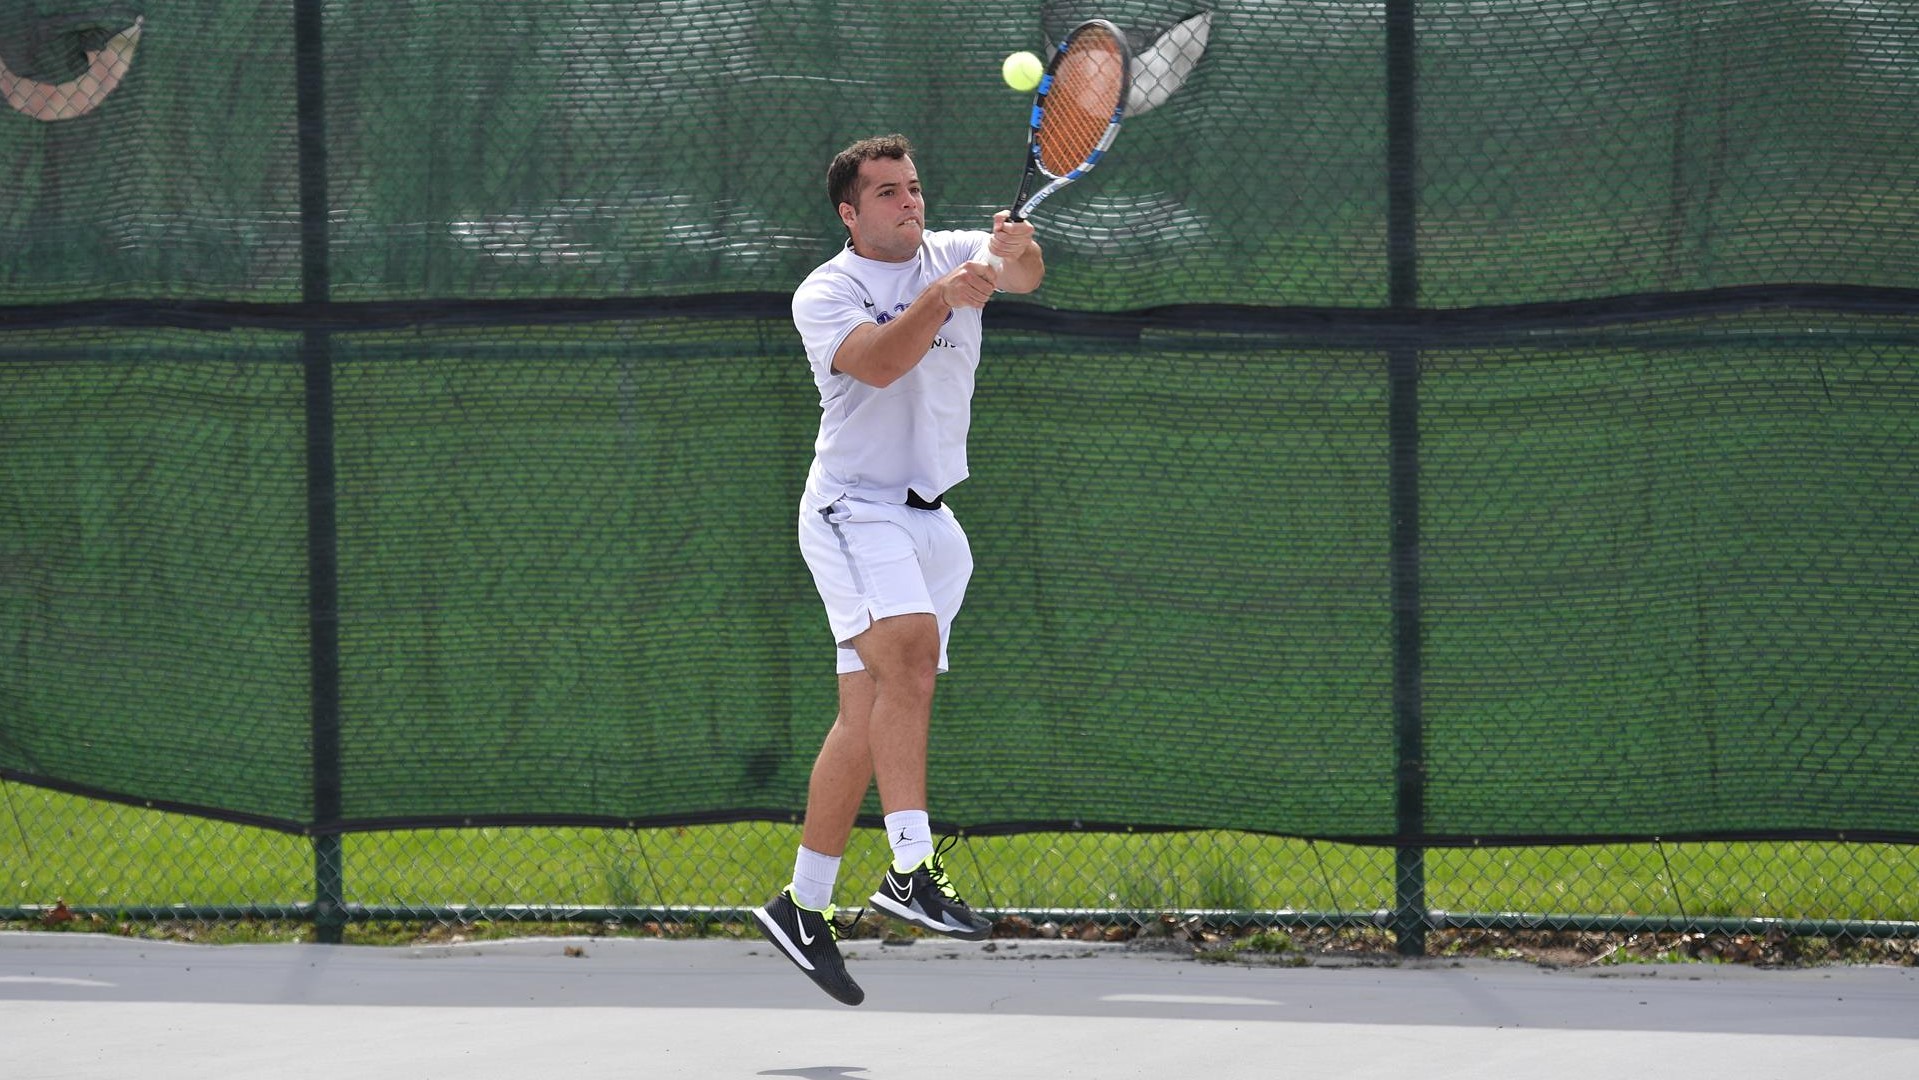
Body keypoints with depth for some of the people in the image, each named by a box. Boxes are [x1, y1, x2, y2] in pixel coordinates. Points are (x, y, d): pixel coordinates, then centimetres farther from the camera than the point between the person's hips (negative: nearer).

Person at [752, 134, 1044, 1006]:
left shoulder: (956, 255, 9)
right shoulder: (824, 295, -4)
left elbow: (1024, 276, -12)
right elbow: (879, 363, -24)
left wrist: (1018, 250, -34)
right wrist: (942, 298, -38)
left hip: (930, 521, 6)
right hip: (853, 509, -6)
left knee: (869, 718, 5)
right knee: (911, 650, -29)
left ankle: (803, 904, 13)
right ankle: (911, 869, -36)